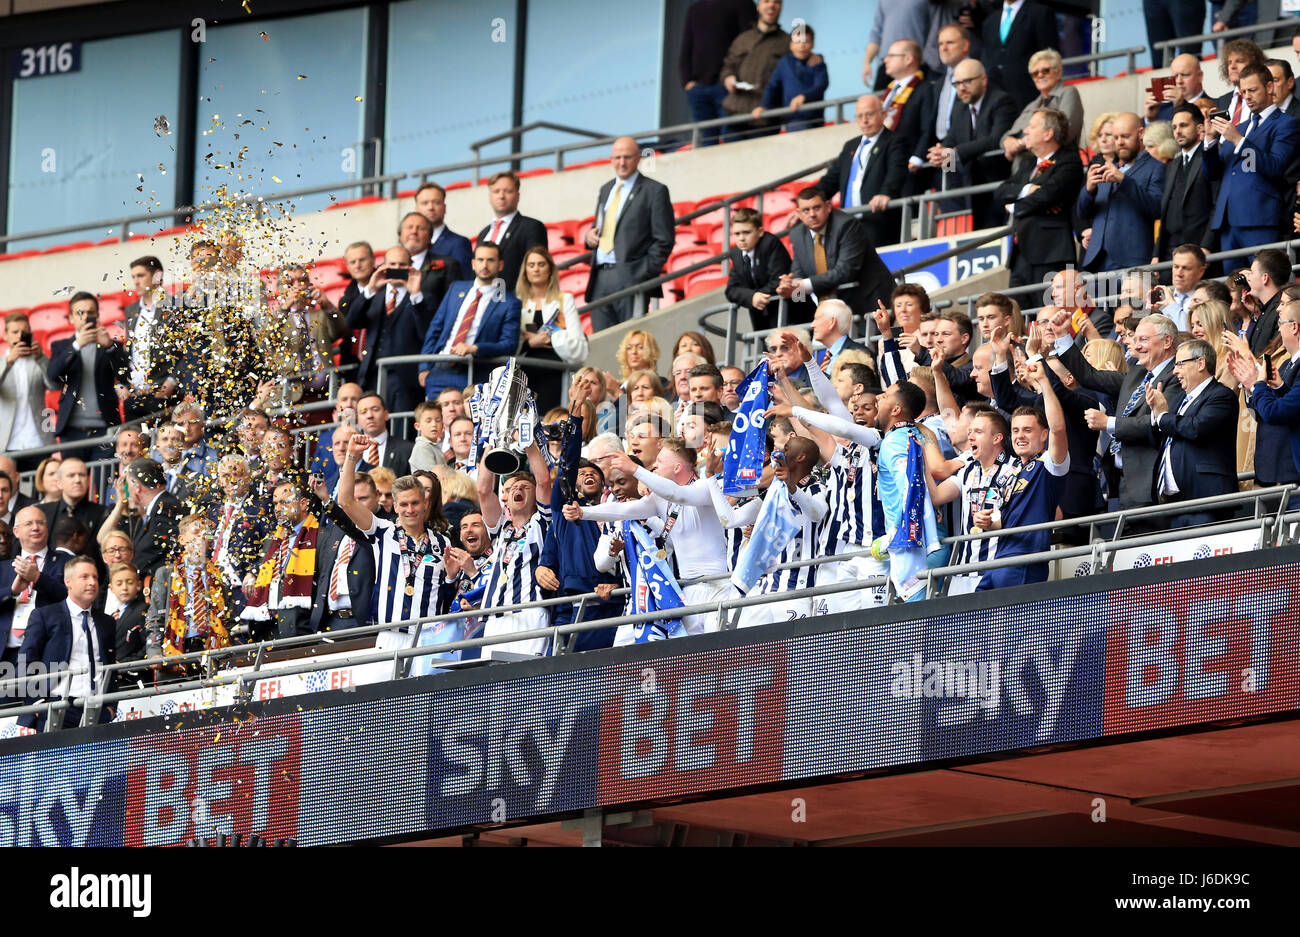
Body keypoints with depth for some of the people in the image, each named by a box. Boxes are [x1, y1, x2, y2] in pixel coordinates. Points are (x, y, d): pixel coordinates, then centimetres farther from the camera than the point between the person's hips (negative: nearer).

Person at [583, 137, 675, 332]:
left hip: (630, 278, -6)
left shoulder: (654, 191, 0)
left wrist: (645, 274, -13)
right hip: (600, 277, 6)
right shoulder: (606, 190, 21)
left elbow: (664, 240, -4)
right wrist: (590, 237, 5)